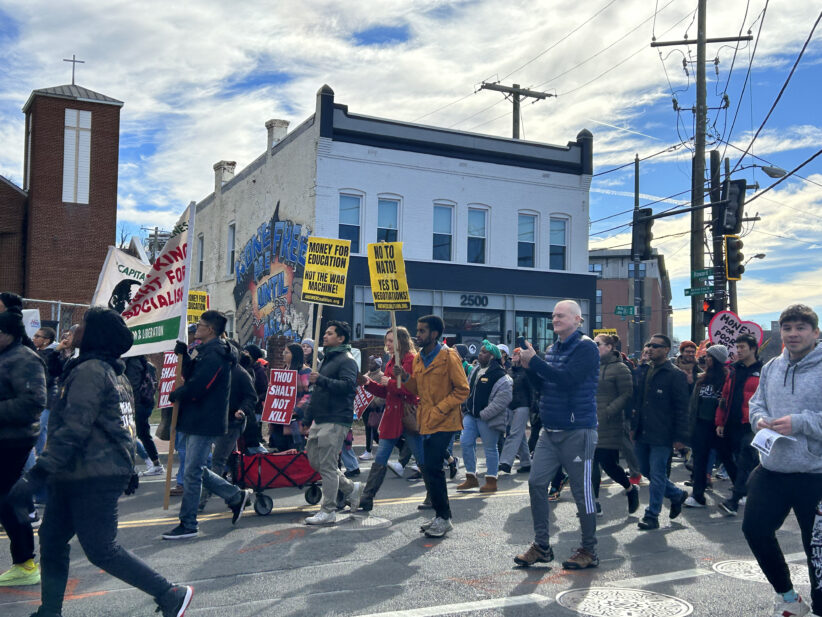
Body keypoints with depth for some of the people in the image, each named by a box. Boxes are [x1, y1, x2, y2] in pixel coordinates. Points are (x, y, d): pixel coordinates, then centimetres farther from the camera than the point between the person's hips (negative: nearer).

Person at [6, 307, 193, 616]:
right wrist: (128, 469, 24)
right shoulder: (114, 372, 14)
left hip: (93, 477, -10)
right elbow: (123, 425, 19)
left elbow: (73, 431, -24)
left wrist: (37, 474, -24)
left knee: (101, 549, -4)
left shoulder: (89, 370, -16)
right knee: (52, 539, 14)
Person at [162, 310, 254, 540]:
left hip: (205, 424, -10)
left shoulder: (214, 355, -17)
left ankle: (188, 525, 5)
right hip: (197, 421, 10)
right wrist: (184, 356, 1)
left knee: (192, 474, -4)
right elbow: (190, 376, 16)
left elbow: (196, 387, -24)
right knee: (197, 471, 17)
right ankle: (237, 496, 27)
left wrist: (175, 394, -6)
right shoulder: (207, 351, 16)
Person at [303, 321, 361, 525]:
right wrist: (308, 418, 24)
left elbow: (348, 386, -26)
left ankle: (328, 511, 1)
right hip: (320, 420, 10)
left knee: (327, 465, -7)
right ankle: (351, 488, 26)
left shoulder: (347, 360, -9)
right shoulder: (327, 359, 21)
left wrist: (321, 380, -29)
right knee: (315, 460, 13)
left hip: (335, 421, -10)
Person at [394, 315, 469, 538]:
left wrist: (439, 410, -18)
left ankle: (443, 518, 2)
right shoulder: (419, 358, 12)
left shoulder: (449, 357, -11)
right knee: (429, 469, 11)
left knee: (432, 468, -11)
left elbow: (462, 390, -11)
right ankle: (441, 515, 23)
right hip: (427, 423, 8)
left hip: (444, 423, -8)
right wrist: (406, 378, -1)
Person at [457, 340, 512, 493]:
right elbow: (469, 392, 24)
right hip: (471, 415, 8)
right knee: (465, 442, 1)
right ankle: (471, 478, 12)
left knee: (490, 448, 1)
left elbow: (503, 399, -20)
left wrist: (484, 414, -20)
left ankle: (491, 482, 13)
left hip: (488, 418, -8)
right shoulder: (476, 372, 14)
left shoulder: (500, 376, -13)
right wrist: (466, 409, 13)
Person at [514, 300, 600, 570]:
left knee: (582, 491, 2)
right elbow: (542, 386, 16)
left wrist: (534, 361, -19)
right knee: (536, 483, 4)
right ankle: (541, 546, 15)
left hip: (577, 433, -7)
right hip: (550, 431, 8)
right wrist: (527, 367, -1)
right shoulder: (553, 349, 14)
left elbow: (567, 379, -25)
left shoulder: (585, 348, -11)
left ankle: (589, 551, 17)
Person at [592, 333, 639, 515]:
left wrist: (607, 412, -20)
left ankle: (631, 489, 24)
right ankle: (594, 503, 14)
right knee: (591, 463, 5)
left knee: (608, 463, -4)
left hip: (609, 426, -7)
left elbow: (627, 395, -13)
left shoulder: (619, 368, -8)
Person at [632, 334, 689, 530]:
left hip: (662, 435, -7)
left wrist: (680, 437, -13)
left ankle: (652, 516, 10)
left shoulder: (676, 375, -9)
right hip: (642, 433, 7)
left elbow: (682, 408, -10)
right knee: (645, 470, 15)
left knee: (657, 474, -1)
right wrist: (634, 426, 14)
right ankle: (677, 495, 35)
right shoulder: (642, 371, 12)